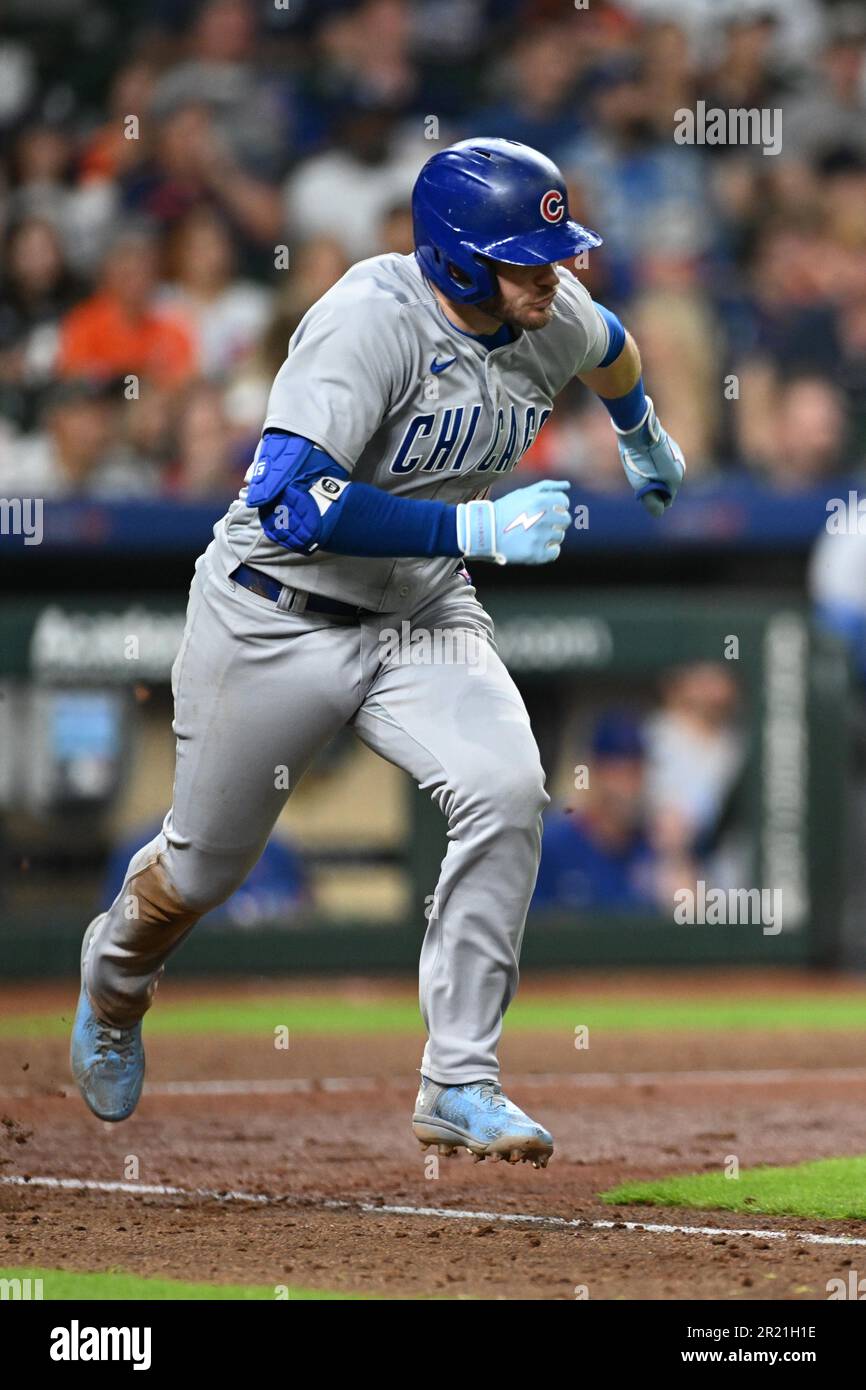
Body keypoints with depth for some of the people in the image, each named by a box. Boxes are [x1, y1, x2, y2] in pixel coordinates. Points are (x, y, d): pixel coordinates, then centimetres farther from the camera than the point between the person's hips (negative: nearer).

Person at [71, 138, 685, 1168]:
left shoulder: (554, 320, -8)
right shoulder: (372, 320, -28)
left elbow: (608, 349, 19)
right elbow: (290, 503, -36)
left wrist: (643, 437, 40)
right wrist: (472, 528, -37)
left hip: (422, 618, 4)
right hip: (275, 618, -4)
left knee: (507, 793, -23)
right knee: (205, 862, 11)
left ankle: (460, 1084, -15)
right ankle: (114, 982, 48)